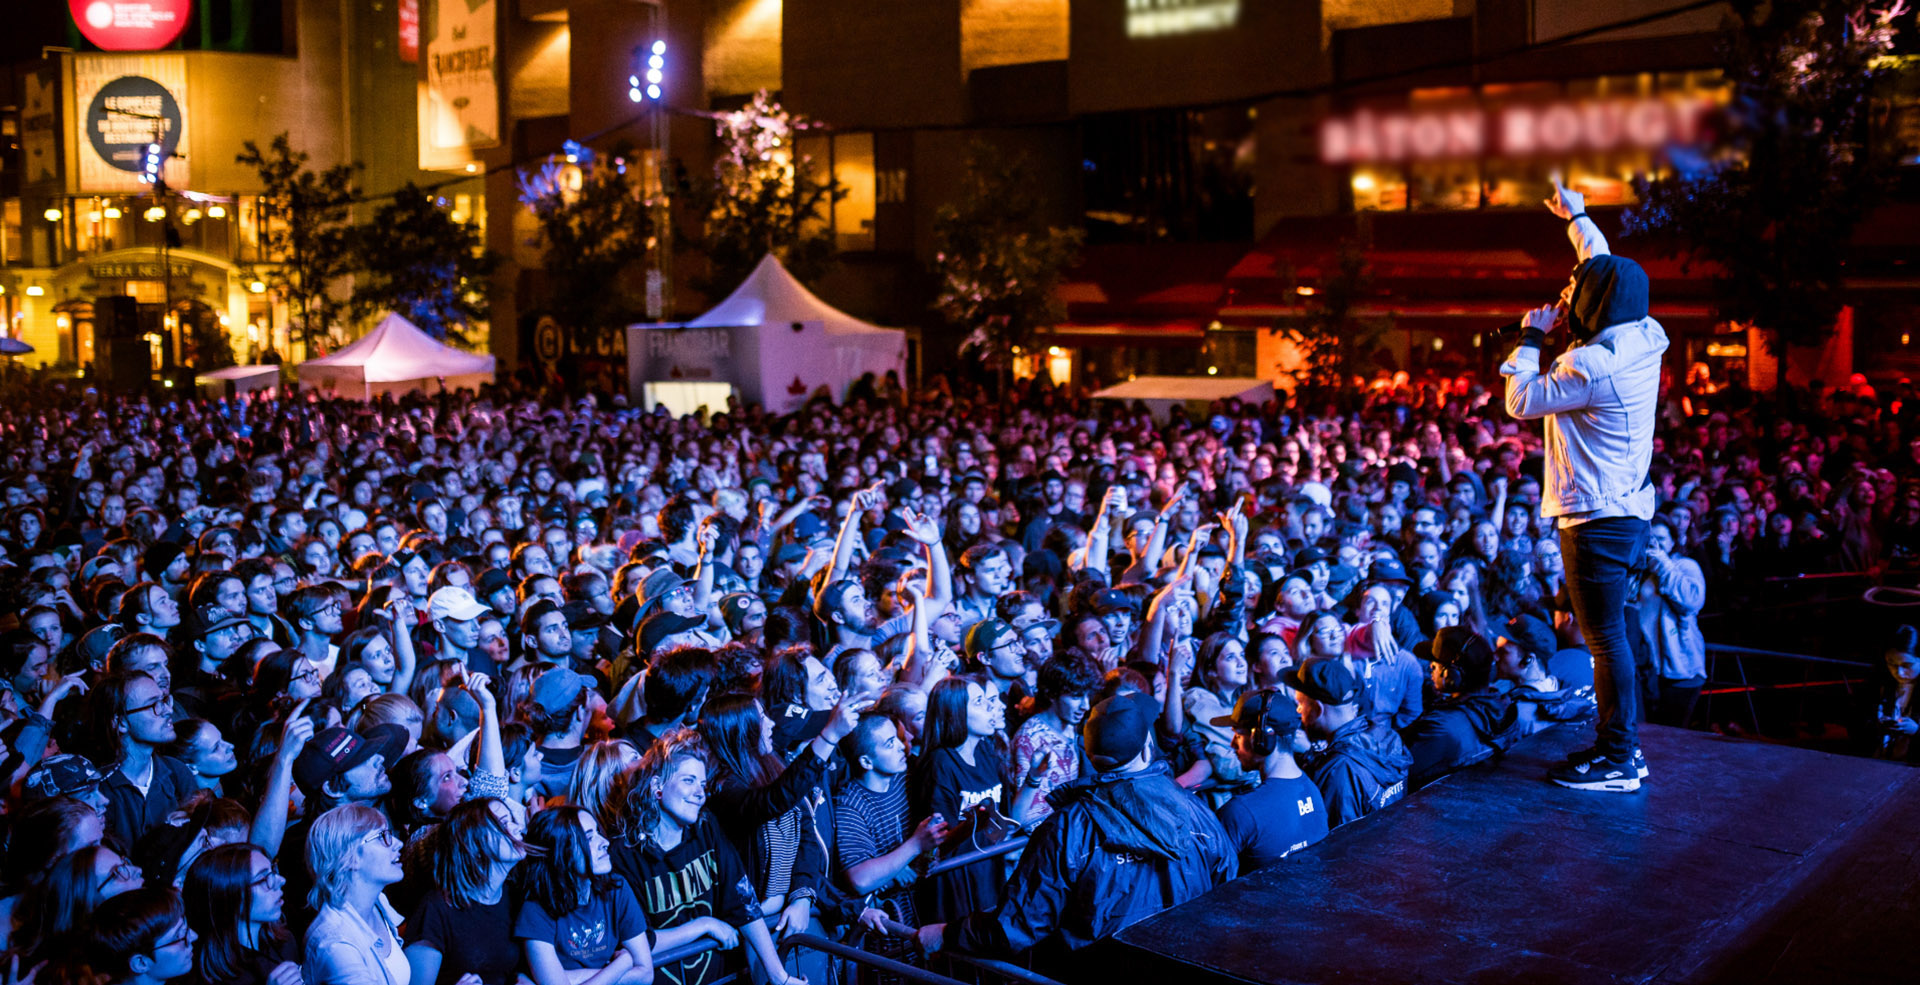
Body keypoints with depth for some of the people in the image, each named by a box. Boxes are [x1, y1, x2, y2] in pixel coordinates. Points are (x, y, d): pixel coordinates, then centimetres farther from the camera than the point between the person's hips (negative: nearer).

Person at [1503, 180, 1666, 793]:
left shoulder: (1592, 365, -22)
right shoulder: (1641, 340, 6)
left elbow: (1520, 401, -12)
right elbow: (1609, 272, 23)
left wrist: (1531, 337, -1)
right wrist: (1577, 219, 32)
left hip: (1597, 521, -10)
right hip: (1627, 511, 10)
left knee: (1605, 637, -4)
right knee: (1610, 634, 17)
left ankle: (1616, 762, 2)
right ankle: (1621, 743, 26)